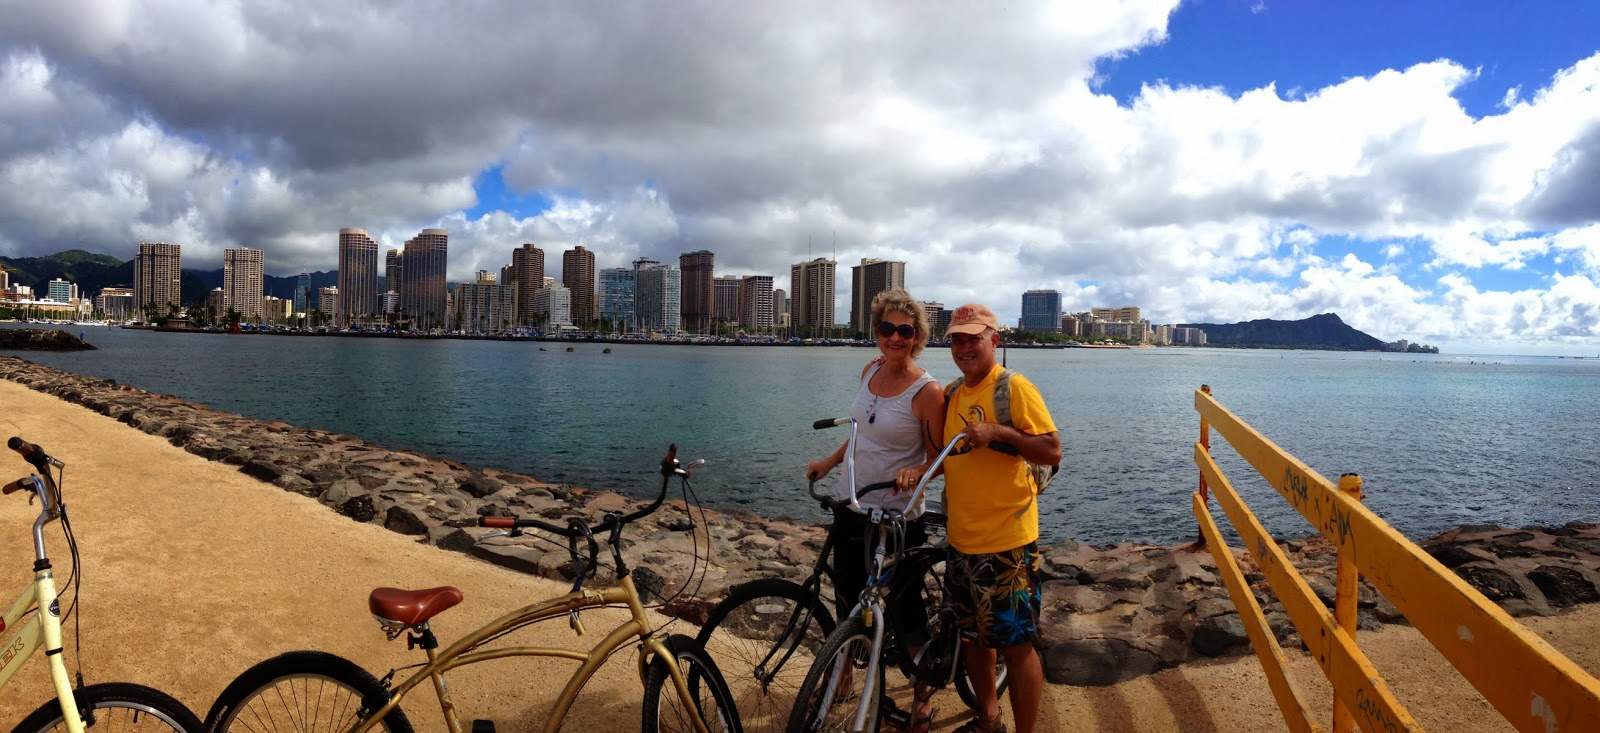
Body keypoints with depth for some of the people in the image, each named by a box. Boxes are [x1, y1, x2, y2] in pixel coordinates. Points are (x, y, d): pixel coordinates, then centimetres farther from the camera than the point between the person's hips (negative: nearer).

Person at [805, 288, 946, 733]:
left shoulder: (927, 392, -17)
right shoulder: (871, 370, 2)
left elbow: (941, 456, -11)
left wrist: (915, 471, -30)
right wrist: (829, 462, 14)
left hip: (896, 517, -6)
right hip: (851, 506, 6)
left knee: (904, 608, 8)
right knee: (847, 598, 20)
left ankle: (924, 692, 31)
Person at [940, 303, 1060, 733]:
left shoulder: (1014, 387, -12)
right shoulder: (953, 394, 10)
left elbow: (1052, 452, -15)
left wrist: (999, 431, -26)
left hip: (1005, 544, -8)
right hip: (961, 540, 8)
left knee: (1016, 644, 2)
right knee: (972, 635, 20)